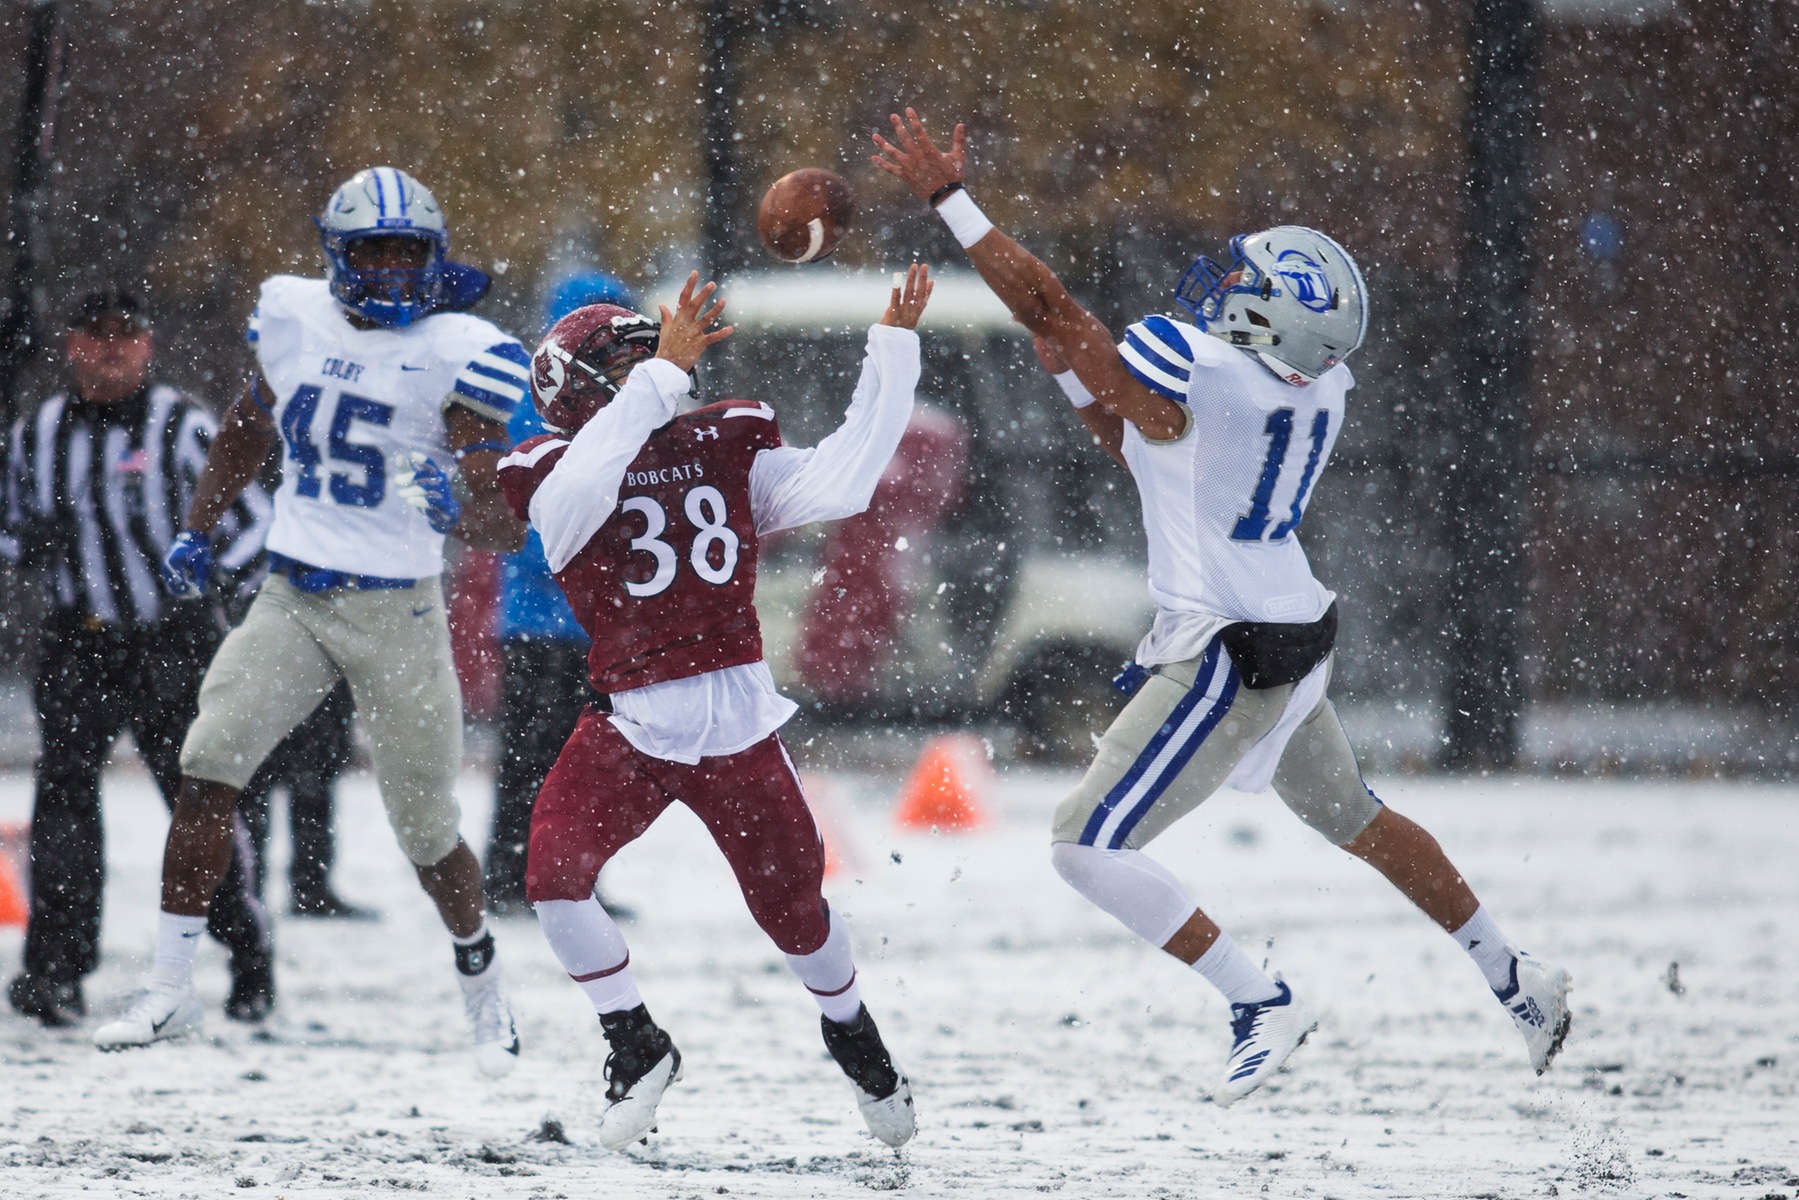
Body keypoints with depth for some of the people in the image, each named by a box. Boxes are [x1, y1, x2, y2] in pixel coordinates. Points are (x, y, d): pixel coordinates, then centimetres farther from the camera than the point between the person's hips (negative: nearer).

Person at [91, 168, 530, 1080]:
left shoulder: (460, 353, -10)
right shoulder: (293, 318, 3)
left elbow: (500, 525, -14)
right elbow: (248, 430, 23)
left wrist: (460, 503, -36)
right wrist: (197, 530, 19)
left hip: (397, 611, -3)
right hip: (291, 597, 3)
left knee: (427, 831, 4)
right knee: (208, 769, -14)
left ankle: (485, 997, 29)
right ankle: (171, 989, -7)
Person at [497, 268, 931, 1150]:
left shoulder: (725, 452, 7)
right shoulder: (558, 481, -3)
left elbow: (840, 479, -3)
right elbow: (584, 488, -28)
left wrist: (893, 349, -6)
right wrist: (664, 373, -33)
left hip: (738, 726, 2)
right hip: (630, 727, -2)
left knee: (792, 903, 8)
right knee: (554, 871, -22)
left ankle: (852, 1035, 40)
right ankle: (636, 1048, 0)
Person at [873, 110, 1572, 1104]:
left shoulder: (1190, 370, -24)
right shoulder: (1318, 386, 1)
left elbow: (1044, 306, -18)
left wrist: (948, 197, -11)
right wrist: (1079, 385, 7)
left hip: (1227, 655, -9)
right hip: (1294, 633, 9)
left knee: (1089, 846, -3)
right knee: (1354, 818, 28)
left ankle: (1260, 1008, -3)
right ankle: (1516, 980, 36)